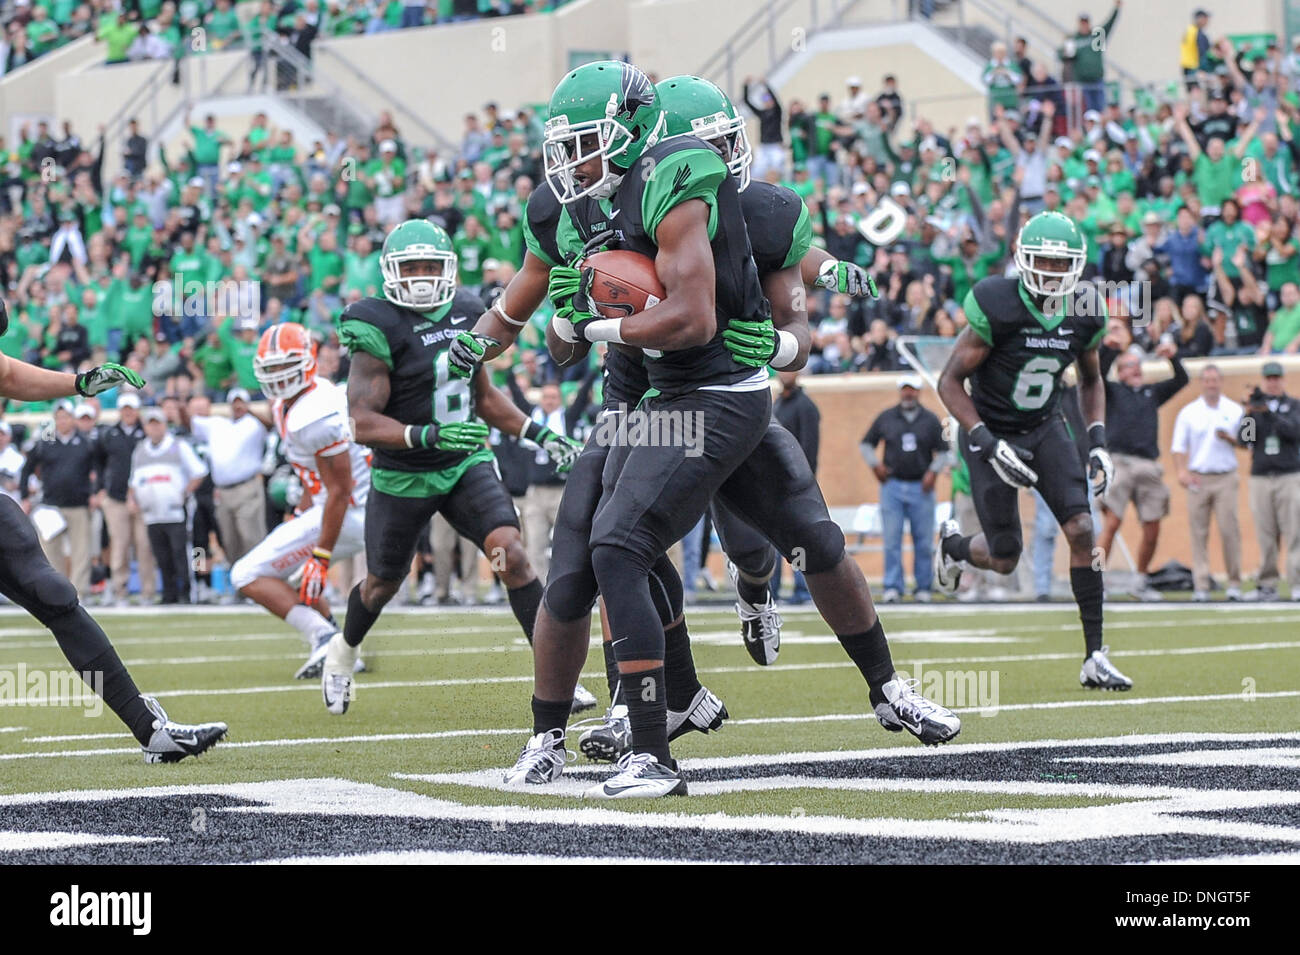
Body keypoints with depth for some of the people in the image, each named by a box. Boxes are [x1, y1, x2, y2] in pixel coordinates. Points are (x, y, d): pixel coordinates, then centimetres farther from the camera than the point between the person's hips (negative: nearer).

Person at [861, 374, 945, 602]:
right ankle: (893, 587, -3)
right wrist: (874, 464, 0)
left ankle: (923, 587, 6)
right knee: (892, 539, -5)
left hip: (921, 487, 0)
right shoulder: (885, 418, 9)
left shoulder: (931, 420, 8)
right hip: (892, 486, 0)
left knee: (924, 541, 0)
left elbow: (943, 451, 10)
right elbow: (866, 444, 16)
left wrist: (934, 471, -6)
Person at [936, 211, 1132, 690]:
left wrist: (1098, 443, -2)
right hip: (991, 431, -4)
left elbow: (1090, 381, 12)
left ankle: (1095, 657, -10)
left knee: (1082, 531, -15)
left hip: (1045, 428, 4)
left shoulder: (1085, 314, -7)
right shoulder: (996, 308, -23)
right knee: (1004, 559, -1)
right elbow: (950, 382, -16)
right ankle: (953, 542, 38)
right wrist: (988, 445, -24)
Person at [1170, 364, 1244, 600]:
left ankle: (1234, 583, -1)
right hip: (1198, 478, 0)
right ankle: (1201, 586, -3)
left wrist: (1230, 439, -9)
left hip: (1226, 477, 0)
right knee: (1198, 532, -4)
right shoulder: (1188, 412, 9)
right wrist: (1181, 471, -11)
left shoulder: (1235, 410, 11)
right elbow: (1178, 446, 6)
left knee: (1229, 529, -9)